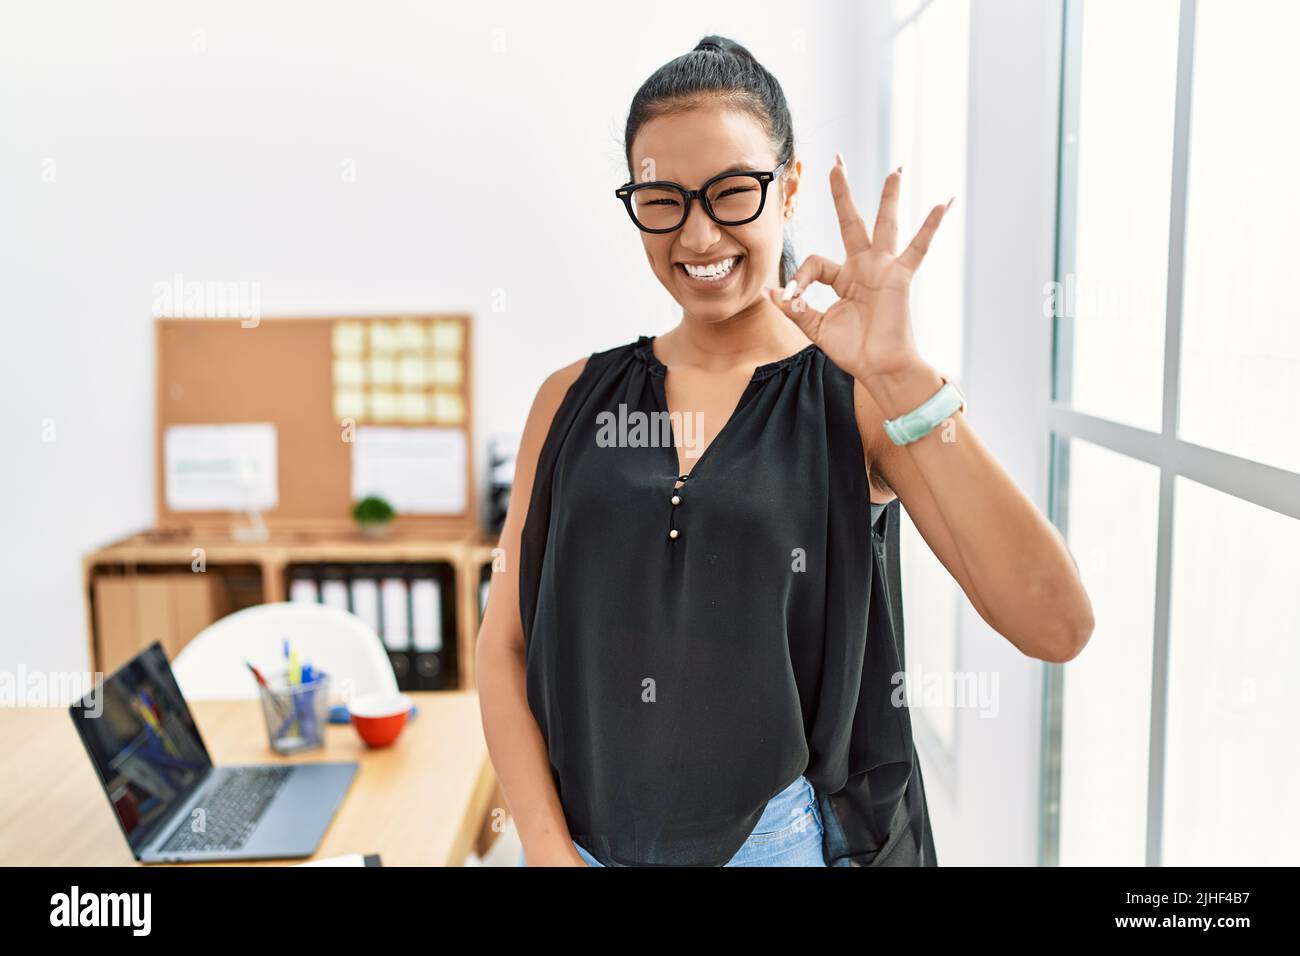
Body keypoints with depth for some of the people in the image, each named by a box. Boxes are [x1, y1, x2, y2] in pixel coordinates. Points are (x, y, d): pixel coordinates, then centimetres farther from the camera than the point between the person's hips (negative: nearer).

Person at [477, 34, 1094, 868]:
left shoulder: (859, 399, -8)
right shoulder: (573, 400, 0)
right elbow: (505, 644, 1)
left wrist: (903, 373, -26)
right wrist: (550, 850, -9)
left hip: (786, 840, -2)